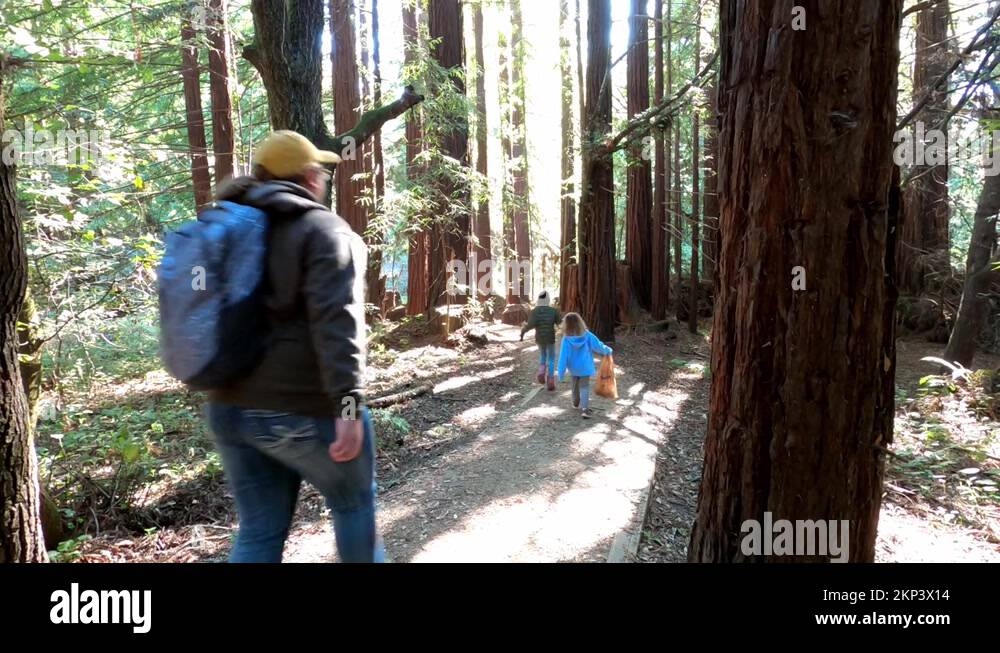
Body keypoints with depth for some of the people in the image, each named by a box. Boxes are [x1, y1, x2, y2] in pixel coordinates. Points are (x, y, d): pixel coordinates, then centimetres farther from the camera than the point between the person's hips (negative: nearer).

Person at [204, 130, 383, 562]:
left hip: (231, 406, 7)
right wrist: (348, 404, -24)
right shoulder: (323, 229, -9)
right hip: (304, 408, -7)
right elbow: (336, 322, -21)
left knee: (259, 530, 14)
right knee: (355, 504, 16)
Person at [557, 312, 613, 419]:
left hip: (573, 368, 1)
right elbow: (598, 346, -8)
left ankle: (576, 403, 44)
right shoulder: (587, 335, -15)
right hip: (585, 367, -1)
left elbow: (563, 357, -15)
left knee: (575, 385, 24)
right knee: (584, 387, 1)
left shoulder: (566, 339, -17)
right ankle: (585, 409, -14)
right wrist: (608, 351, 11)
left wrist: (561, 373, -10)